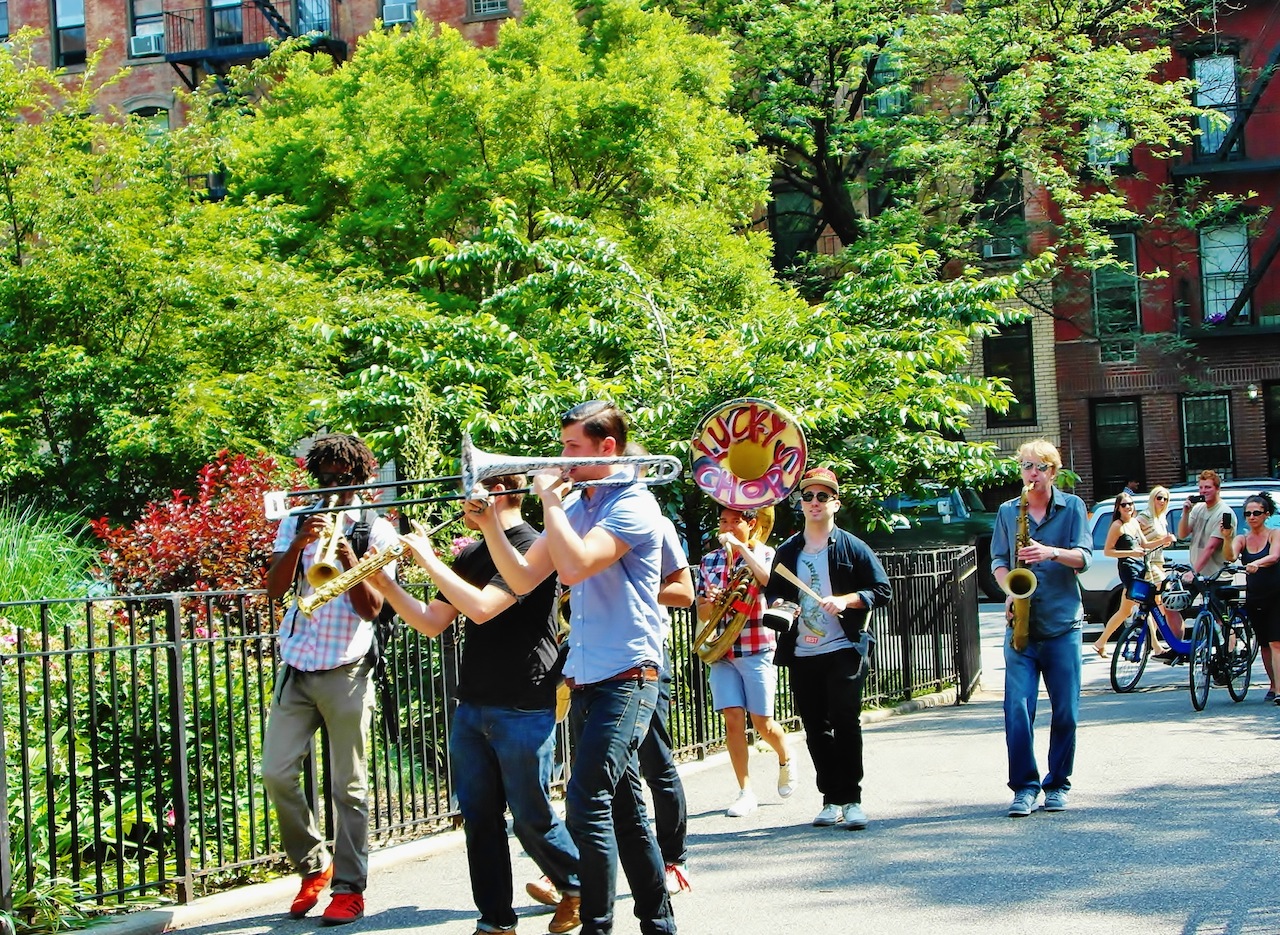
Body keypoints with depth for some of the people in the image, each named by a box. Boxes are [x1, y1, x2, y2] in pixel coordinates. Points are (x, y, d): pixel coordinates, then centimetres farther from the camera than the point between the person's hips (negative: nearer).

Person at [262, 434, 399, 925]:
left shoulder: (377, 530, 2)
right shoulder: (295, 522, 10)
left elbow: (371, 608, -7)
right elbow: (274, 588, -1)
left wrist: (345, 551, -19)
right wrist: (300, 542, -16)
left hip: (346, 672, -3)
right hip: (296, 667, 3)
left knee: (348, 786, 0)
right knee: (277, 773, -3)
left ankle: (349, 887, 9)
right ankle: (313, 865, 17)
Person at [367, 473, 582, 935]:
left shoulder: (530, 547, -12)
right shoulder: (470, 556, 14)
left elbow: (481, 607, -24)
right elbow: (432, 623, 13)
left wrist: (428, 560, -16)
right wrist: (385, 584, 0)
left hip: (524, 709, -8)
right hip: (472, 706, 8)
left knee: (531, 819, 2)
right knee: (479, 817, 7)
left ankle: (577, 887, 25)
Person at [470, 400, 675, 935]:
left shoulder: (633, 505, -10)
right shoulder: (574, 509, 14)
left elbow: (574, 566, -24)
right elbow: (523, 579, 10)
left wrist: (550, 497, -14)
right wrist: (489, 524, -3)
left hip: (625, 676, -9)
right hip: (583, 679, 9)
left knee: (586, 803, -16)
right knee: (624, 806, 14)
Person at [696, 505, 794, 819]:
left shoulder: (764, 554, 0)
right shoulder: (709, 562, 11)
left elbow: (770, 581, -24)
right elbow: (702, 614, 14)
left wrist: (740, 546, -22)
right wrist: (709, 603, -9)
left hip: (757, 649, -3)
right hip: (722, 650, 3)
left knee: (762, 722, 0)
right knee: (732, 718, -7)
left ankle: (785, 759, 32)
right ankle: (745, 792, 0)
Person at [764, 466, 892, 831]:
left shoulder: (851, 547, 1)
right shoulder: (787, 552, 12)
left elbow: (883, 591, -1)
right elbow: (773, 592, 22)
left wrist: (845, 601, -15)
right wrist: (778, 605, -1)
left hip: (843, 651, -4)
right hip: (802, 654, 4)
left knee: (846, 724, -6)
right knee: (815, 729, 5)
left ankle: (851, 800, 0)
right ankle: (832, 800, 13)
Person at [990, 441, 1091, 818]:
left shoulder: (1072, 507, 6)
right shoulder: (1007, 511, 11)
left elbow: (1083, 556, -2)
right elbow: (998, 559, 14)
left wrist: (1050, 552, -20)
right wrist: (1009, 591, -5)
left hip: (1063, 622, -1)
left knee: (1065, 711, 2)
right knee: (1017, 708, -9)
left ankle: (1057, 785, 14)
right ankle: (1024, 786, -4)